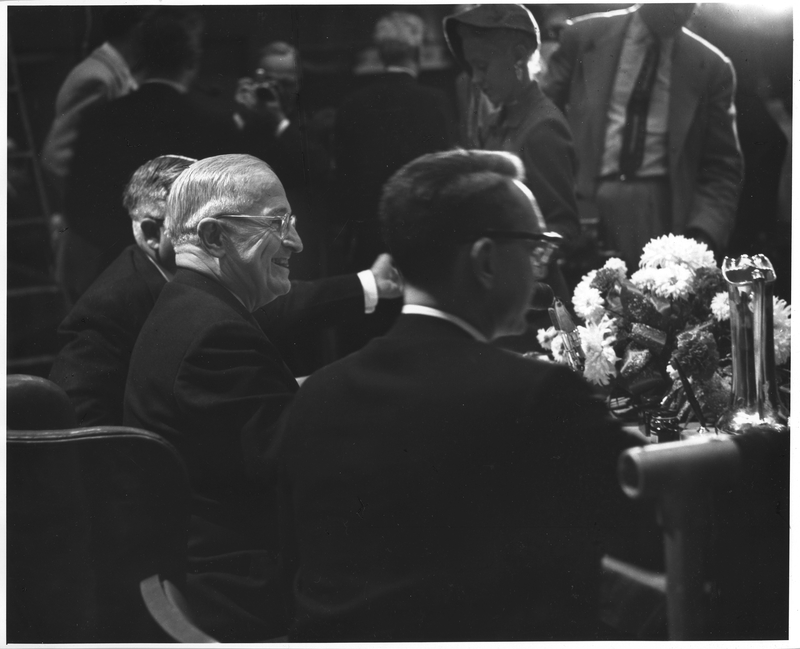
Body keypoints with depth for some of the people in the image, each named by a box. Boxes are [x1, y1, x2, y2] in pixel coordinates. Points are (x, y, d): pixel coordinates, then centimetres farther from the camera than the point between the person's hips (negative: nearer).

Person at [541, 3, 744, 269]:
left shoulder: (711, 67, 5)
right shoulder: (584, 37, 5)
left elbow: (722, 167, 6)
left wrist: (703, 235, -10)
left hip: (660, 211, 0)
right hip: (583, 201, 0)